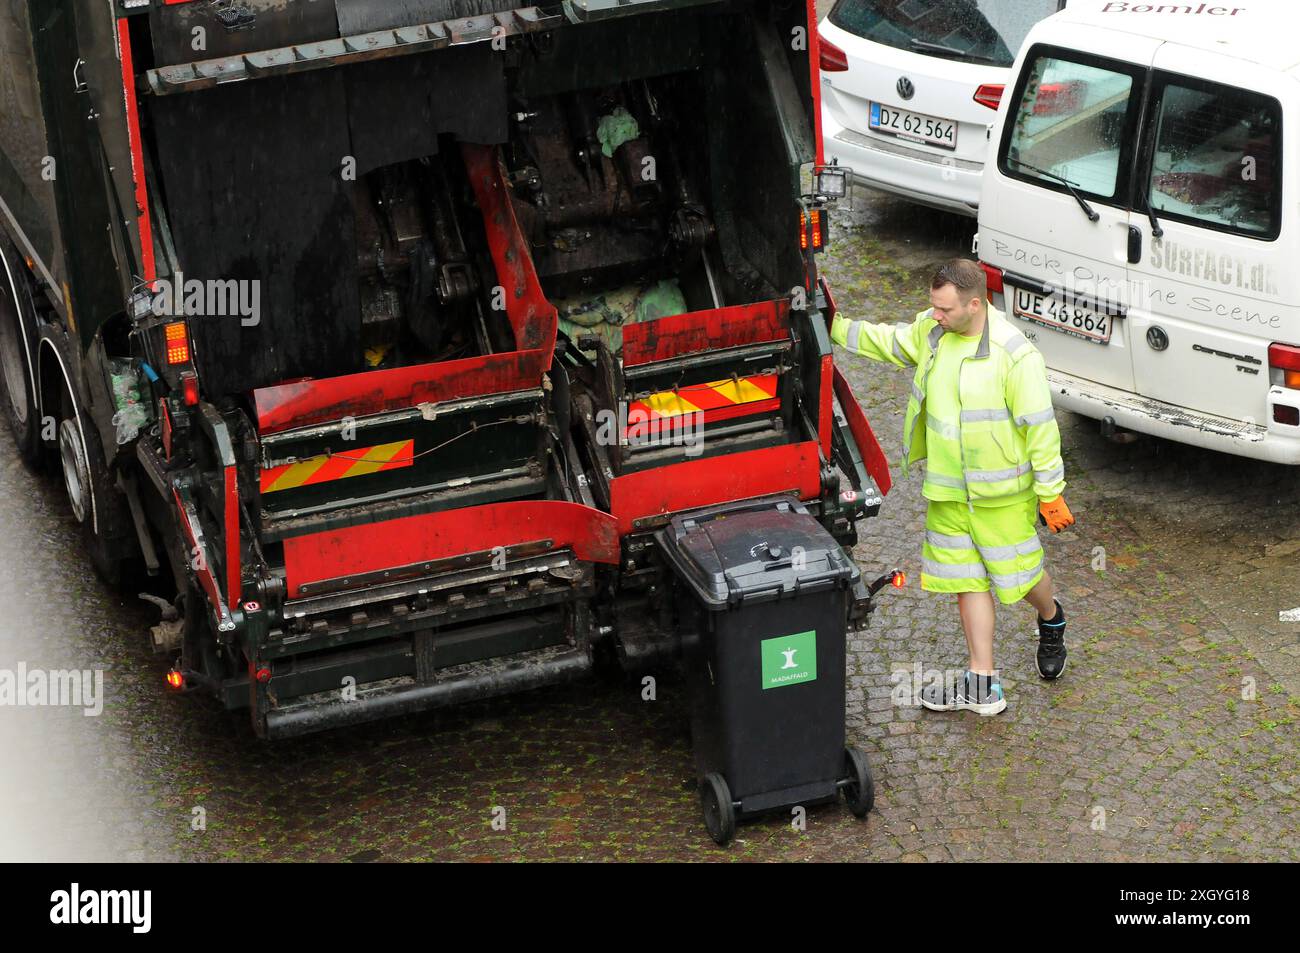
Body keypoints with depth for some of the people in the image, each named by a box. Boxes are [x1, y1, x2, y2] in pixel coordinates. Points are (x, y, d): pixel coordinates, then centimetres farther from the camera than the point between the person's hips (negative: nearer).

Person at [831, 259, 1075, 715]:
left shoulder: (1015, 354, -22)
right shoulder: (931, 331, -2)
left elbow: (1040, 427, -17)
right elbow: (885, 342, 17)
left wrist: (1051, 492, -14)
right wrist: (831, 326, 12)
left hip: (1002, 491, -6)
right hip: (947, 490, 6)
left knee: (1020, 574, 8)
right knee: (966, 581, 9)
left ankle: (1051, 620, 45)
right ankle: (983, 686, 17)